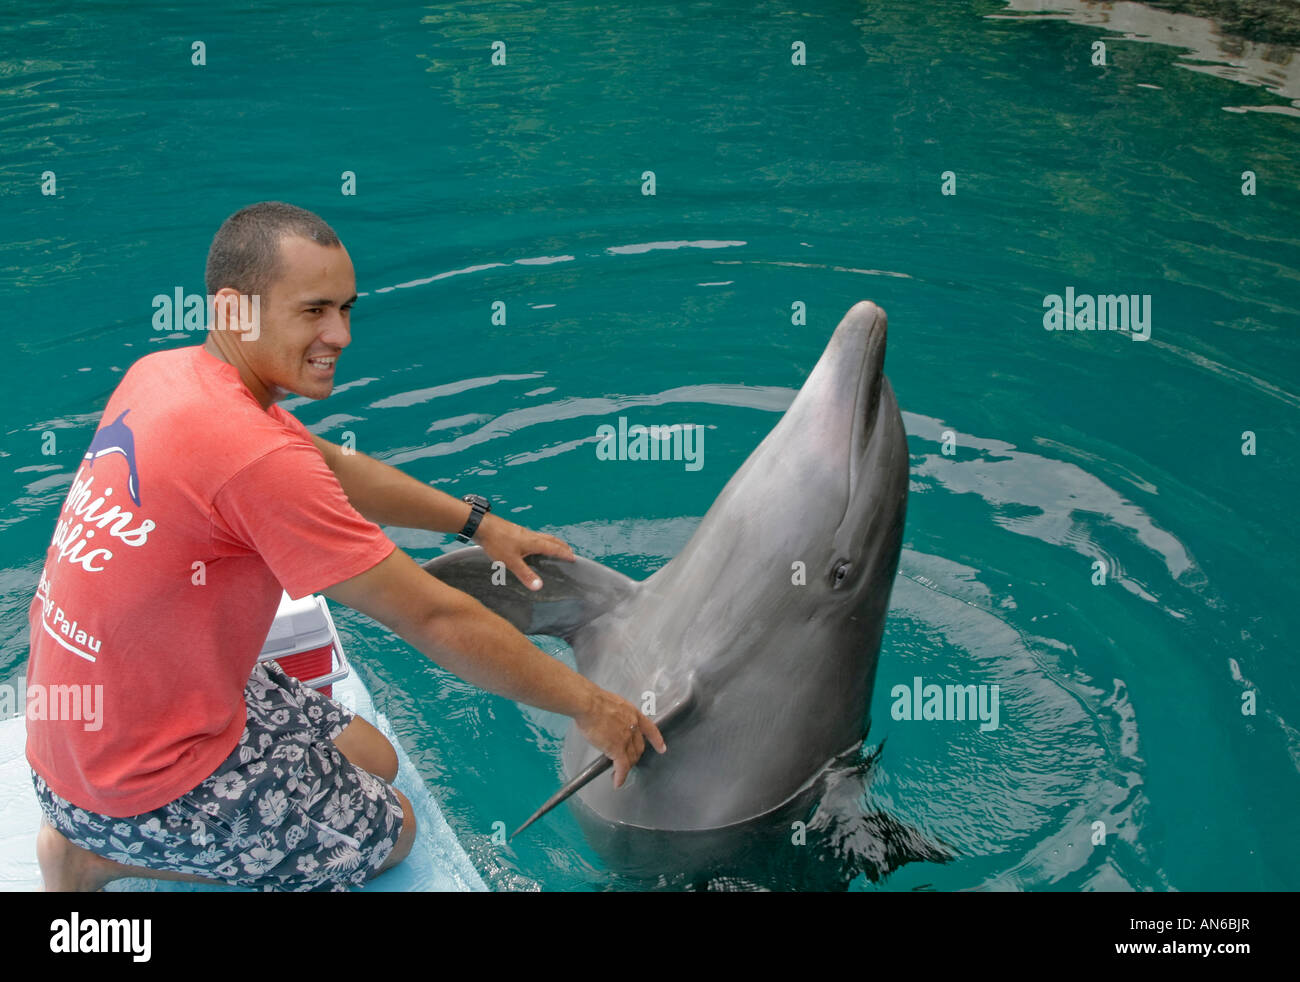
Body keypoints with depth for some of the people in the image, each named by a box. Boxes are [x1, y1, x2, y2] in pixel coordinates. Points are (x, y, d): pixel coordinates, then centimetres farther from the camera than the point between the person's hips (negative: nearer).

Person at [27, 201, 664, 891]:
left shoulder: (165, 372, -2)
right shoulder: (253, 454, -30)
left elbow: (334, 467, 12)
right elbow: (434, 619, -25)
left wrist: (478, 523, 11)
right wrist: (590, 706, -14)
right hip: (137, 791, -9)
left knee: (372, 763, 18)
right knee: (388, 827, 9)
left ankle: (85, 830, 14)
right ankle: (99, 854, 7)